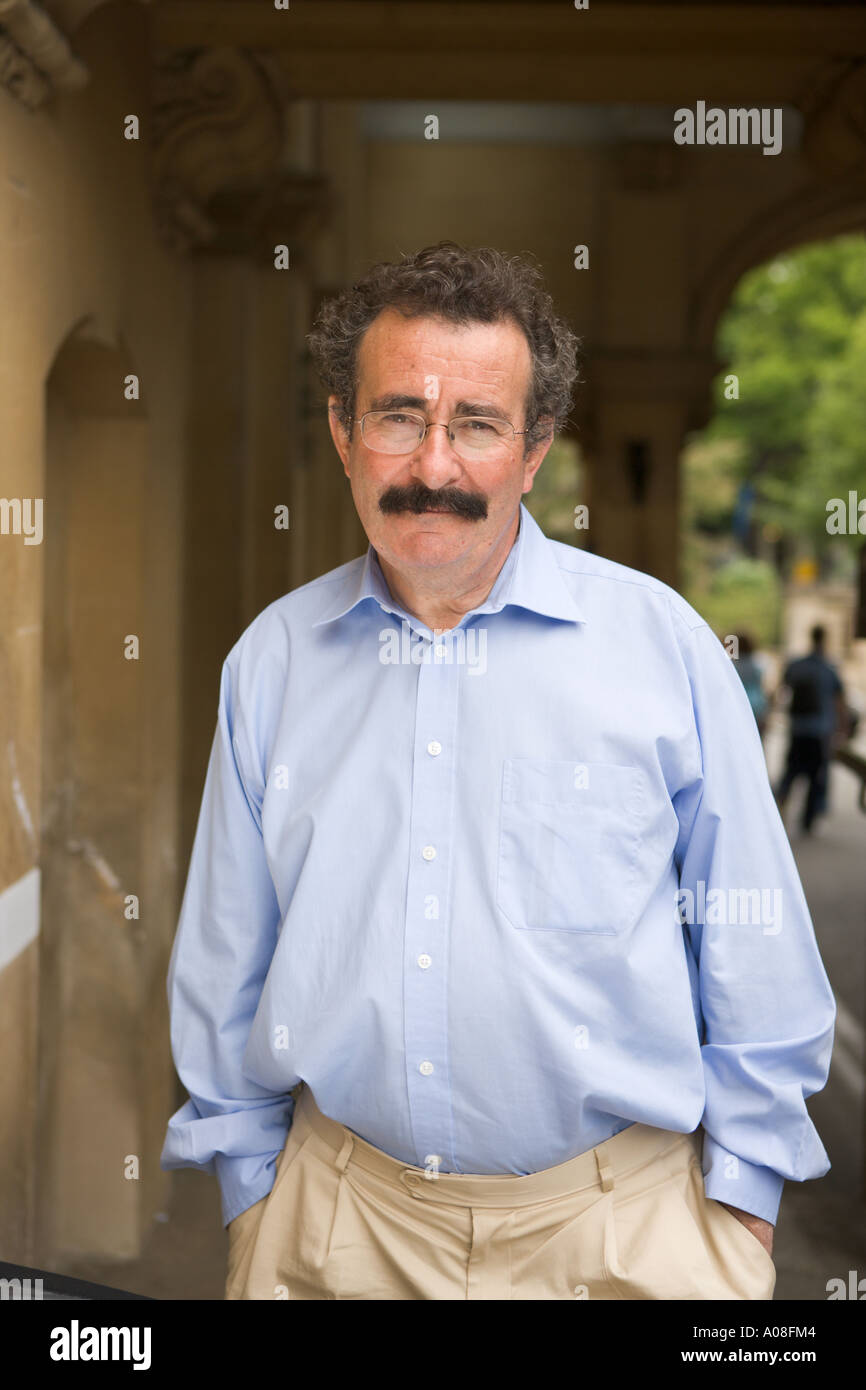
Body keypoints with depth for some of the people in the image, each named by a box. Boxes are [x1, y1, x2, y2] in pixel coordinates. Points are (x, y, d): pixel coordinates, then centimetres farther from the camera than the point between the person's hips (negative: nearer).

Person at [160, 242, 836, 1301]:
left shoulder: (661, 642, -5)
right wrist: (248, 1178, 9)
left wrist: (743, 1192, -1)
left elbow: (755, 958, -1)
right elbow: (226, 958, 9)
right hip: (338, 1218, 2)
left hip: (620, 1213, -2)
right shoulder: (272, 659, 2)